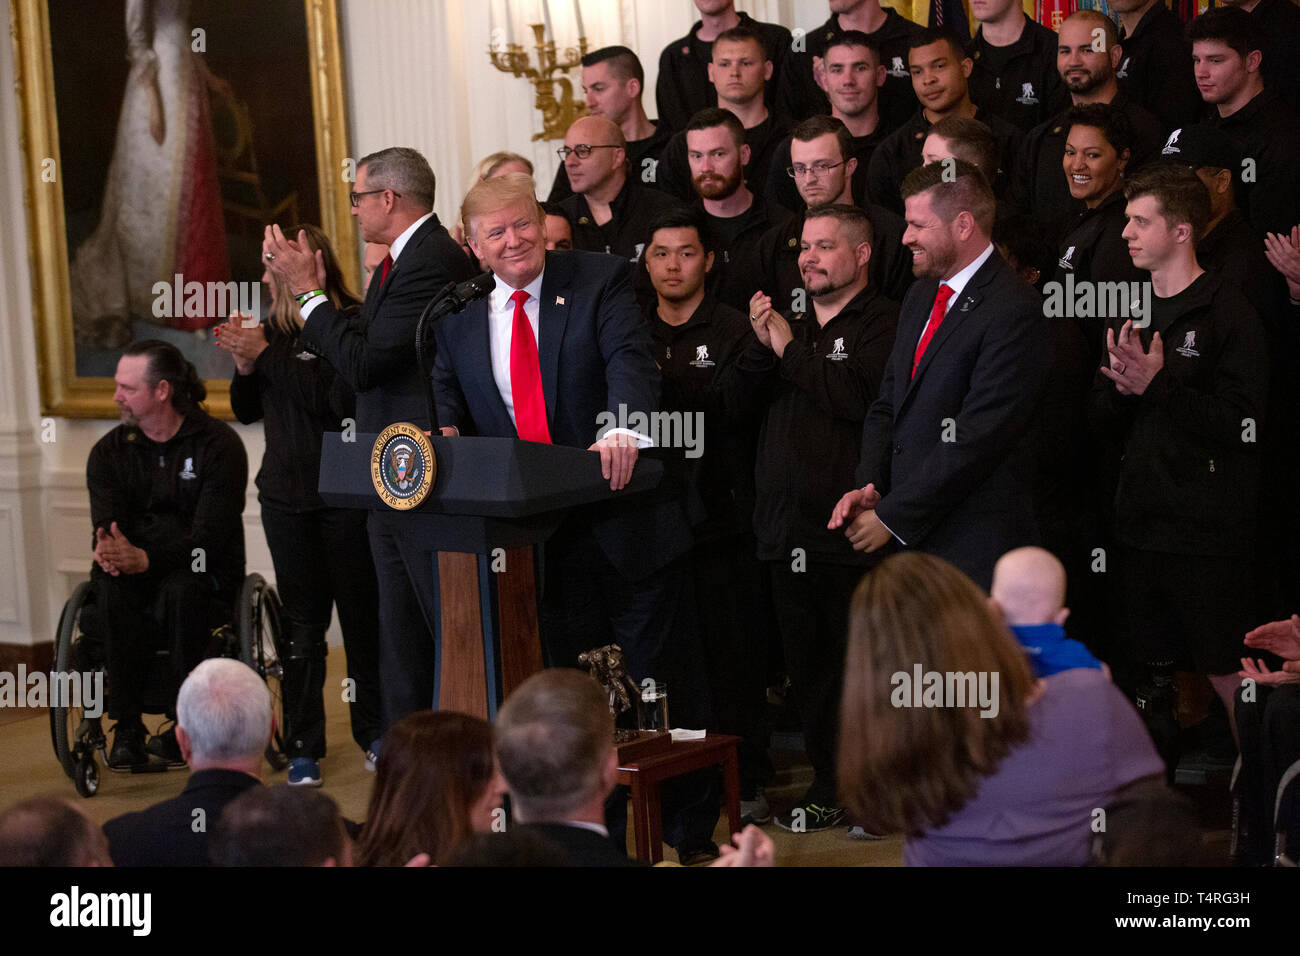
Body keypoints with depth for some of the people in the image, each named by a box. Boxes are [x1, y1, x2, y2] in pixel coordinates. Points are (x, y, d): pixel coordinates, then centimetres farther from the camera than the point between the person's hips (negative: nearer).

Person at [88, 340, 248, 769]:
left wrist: (146, 558, -33)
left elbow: (209, 536, -16)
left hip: (202, 576, -3)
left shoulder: (219, 444, -6)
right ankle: (127, 730, -27)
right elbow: (105, 526, -4)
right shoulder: (109, 452, 8)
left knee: (180, 590, -37)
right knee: (112, 590, -32)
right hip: (134, 574, 3)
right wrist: (110, 552, -31)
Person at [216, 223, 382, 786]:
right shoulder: (276, 329, 11)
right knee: (302, 621, 3)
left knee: (361, 613, 2)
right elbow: (248, 411, 17)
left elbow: (339, 398, -21)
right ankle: (303, 749, 6)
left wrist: (266, 356, -19)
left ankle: (373, 731, 18)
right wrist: (244, 366, -2)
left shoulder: (354, 324, -8)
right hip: (287, 496, 5)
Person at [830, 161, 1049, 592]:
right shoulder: (920, 297, 16)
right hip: (908, 541, 7)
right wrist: (869, 487, 0)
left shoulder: (1014, 311, -13)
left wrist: (891, 517, -14)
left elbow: (976, 438, -18)